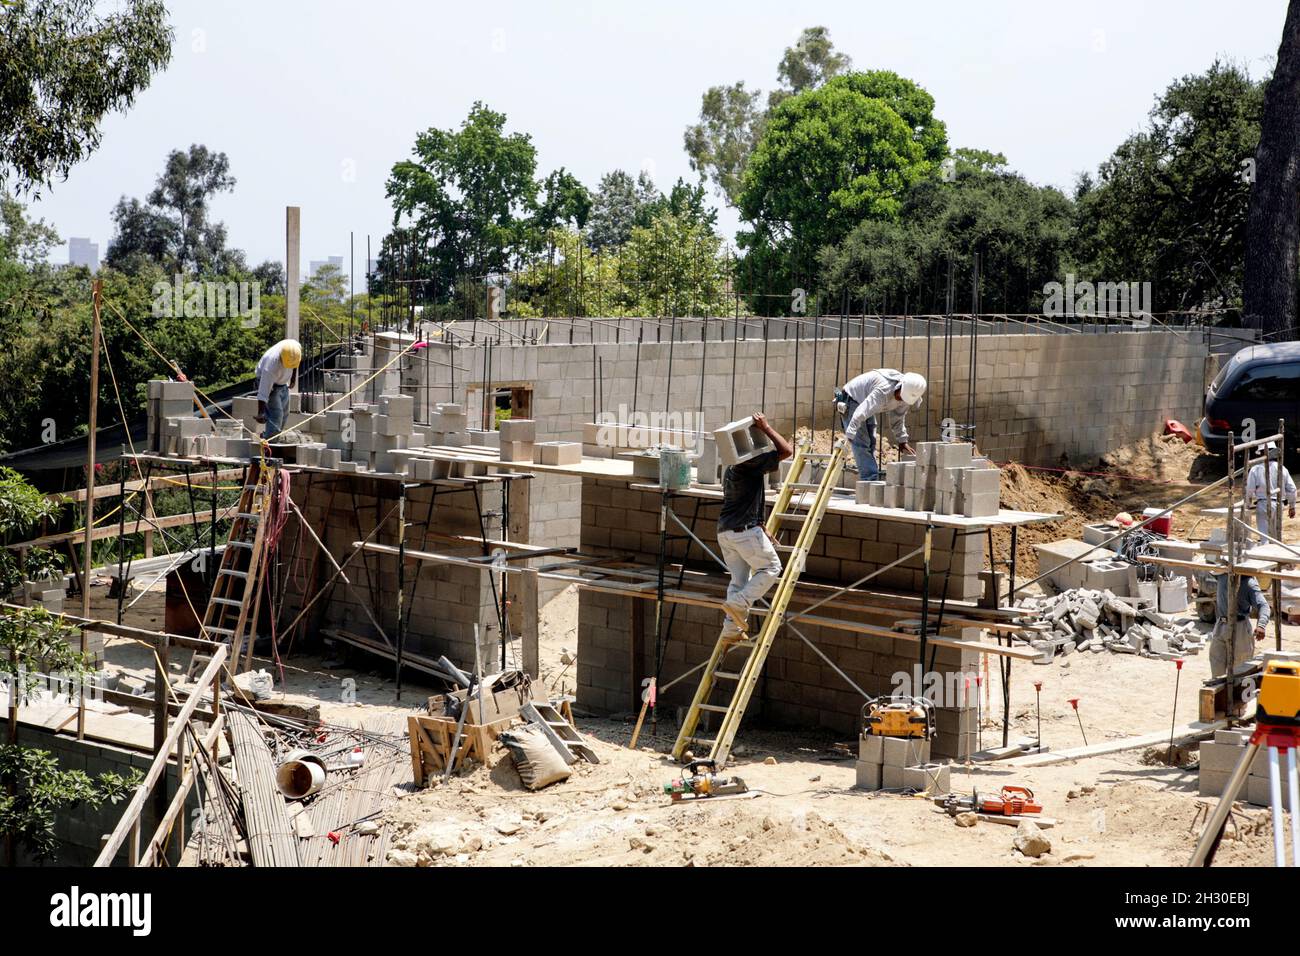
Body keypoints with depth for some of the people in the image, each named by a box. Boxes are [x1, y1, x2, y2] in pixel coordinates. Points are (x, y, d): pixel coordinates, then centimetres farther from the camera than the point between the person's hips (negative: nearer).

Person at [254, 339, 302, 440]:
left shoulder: (296, 347, -25)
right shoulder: (272, 362, -41)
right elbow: (263, 392, -40)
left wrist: (293, 378, 10)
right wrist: (260, 413, -42)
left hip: (283, 383, 7)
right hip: (267, 379, -7)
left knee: (284, 413, 12)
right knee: (276, 414, -18)